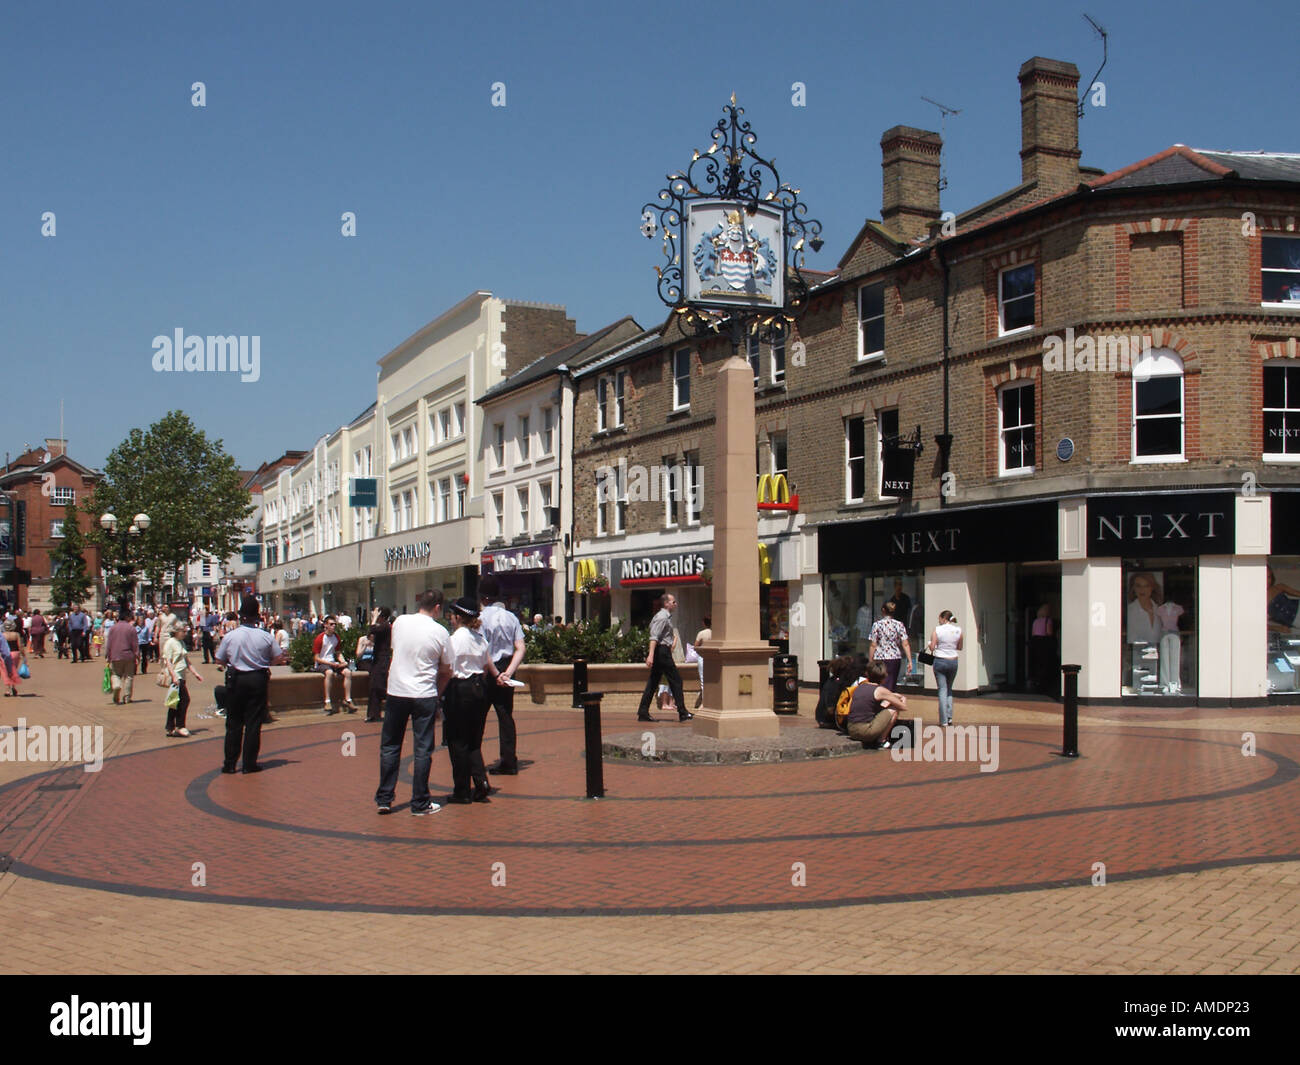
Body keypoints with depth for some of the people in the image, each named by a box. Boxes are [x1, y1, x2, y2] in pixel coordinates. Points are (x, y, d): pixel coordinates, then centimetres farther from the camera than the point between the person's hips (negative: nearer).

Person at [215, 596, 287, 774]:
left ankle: (229, 763, 11)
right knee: (253, 722, 5)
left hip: (236, 680, 0)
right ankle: (250, 763, 7)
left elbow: (220, 660, 2)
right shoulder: (266, 637, -8)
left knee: (233, 722, 9)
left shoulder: (230, 637, -7)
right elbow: (278, 658, 1)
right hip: (258, 680, 0)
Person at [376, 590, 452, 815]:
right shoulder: (440, 632, -6)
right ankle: (420, 803, 7)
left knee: (390, 746, 14)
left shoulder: (400, 622, 0)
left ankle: (384, 799, 16)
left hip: (396, 692, 3)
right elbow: (446, 671, 2)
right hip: (424, 695, -2)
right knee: (423, 750, 4)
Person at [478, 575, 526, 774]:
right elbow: (520, 648, -2)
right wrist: (508, 672, -7)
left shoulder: (481, 618, -12)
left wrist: (495, 674, -10)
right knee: (505, 715, 10)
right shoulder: (511, 617, 3)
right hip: (505, 671, 4)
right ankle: (509, 761, 11)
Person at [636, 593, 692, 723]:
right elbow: (654, 637, -22)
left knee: (653, 682, 7)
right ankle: (682, 713, -3)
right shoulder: (662, 617, -12)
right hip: (662, 651, -10)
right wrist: (651, 655, -30)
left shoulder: (666, 617, 20)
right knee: (676, 680, -5)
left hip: (661, 653, 10)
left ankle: (643, 713, 5)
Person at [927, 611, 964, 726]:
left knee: (942, 690, 1)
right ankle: (949, 717, 11)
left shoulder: (937, 630, -9)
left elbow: (932, 647, -10)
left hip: (940, 661, -3)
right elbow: (959, 647, 9)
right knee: (949, 689, 19)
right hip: (953, 661, 3)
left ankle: (944, 720, -3)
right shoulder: (958, 630, 0)